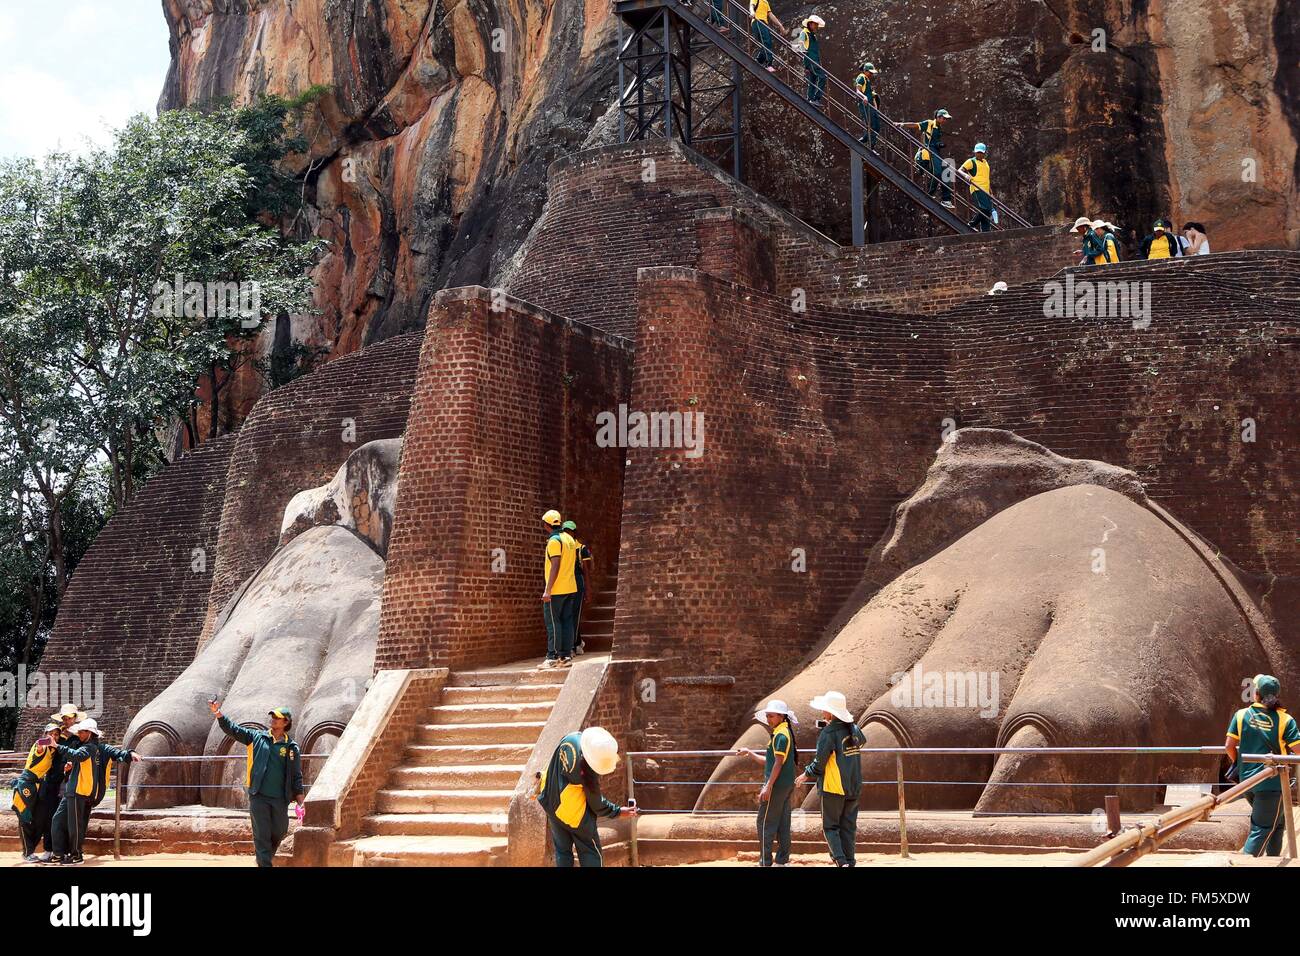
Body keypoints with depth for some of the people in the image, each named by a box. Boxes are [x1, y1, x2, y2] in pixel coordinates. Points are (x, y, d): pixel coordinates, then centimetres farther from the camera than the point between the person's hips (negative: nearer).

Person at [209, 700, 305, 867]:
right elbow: (233, 729, -2)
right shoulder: (257, 737, 5)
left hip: (280, 798, 1)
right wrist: (218, 713, -16)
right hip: (258, 796, -1)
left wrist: (300, 803, 1)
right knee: (262, 835, -3)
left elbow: (297, 777, 5)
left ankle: (265, 857, 34)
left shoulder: (292, 747, 4)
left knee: (279, 833, 9)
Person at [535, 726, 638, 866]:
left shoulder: (571, 738, -20)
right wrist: (618, 811, 0)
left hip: (552, 806, 7)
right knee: (590, 854, 12)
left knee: (562, 850, 19)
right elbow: (596, 803, -15)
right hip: (575, 815, -7)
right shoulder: (586, 772, -33)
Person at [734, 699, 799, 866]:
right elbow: (770, 762, 21)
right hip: (787, 785, 10)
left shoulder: (781, 735, -14)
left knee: (765, 823, -6)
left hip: (777, 784, -10)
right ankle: (782, 860, 14)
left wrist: (768, 786, -21)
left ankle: (765, 862, -5)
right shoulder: (784, 733, 17)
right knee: (783, 824, 11)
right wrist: (749, 753, 24)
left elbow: (778, 763, -20)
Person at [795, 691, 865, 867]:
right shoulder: (854, 729, 4)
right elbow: (862, 740, 27)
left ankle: (841, 860, -10)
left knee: (831, 826, 3)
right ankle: (850, 861, 9)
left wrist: (806, 775, 3)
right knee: (848, 826, 11)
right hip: (854, 787, 6)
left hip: (834, 787, -6)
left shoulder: (829, 733, -16)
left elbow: (819, 762, -15)